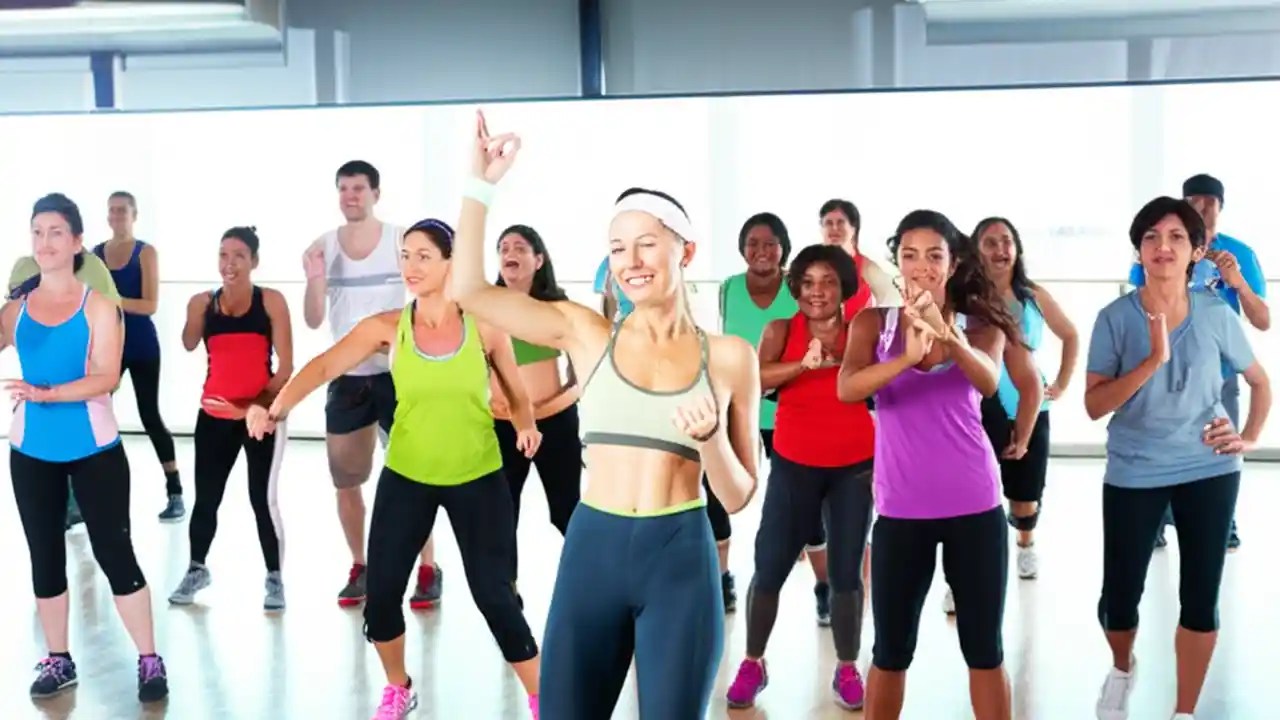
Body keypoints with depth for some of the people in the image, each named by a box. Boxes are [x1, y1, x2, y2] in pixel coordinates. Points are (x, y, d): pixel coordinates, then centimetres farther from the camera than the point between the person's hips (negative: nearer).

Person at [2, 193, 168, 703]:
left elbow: (107, 378, -17)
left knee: (114, 552, 0)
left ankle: (149, 660, 8)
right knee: (45, 557, 12)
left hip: (95, 448, -3)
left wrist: (47, 393, -27)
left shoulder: (98, 305, -7)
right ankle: (58, 660, 25)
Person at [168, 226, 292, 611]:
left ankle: (274, 578, 11)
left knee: (263, 498, -2)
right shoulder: (204, 302, 4)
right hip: (215, 415, 3)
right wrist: (200, 306, -23)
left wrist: (261, 405, -13)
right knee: (206, 497, 10)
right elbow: (189, 344, -11)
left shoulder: (271, 301, -3)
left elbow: (285, 364, -6)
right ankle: (197, 569, 29)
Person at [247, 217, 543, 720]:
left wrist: (526, 425, -7)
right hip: (406, 477, 2)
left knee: (495, 597, -1)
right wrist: (277, 408, -33)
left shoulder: (484, 325, -9)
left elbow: (515, 390, 7)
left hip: (479, 480, -2)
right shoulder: (388, 327, -8)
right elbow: (324, 365, -20)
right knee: (381, 593, 6)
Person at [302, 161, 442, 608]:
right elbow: (313, 321, 1)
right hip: (346, 377, 3)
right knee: (345, 480, 8)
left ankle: (429, 570, 8)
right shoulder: (323, 247, 2)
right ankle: (359, 568, 23)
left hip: (396, 374, -3)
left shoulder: (402, 242, -5)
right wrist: (314, 280, -17)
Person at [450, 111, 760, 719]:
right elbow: (470, 290, -2)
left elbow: (738, 497, 4)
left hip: (681, 559, -1)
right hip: (592, 550, 1)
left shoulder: (728, 356, 1)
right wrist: (481, 184, -6)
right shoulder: (586, 334, 4)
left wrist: (710, 437, -15)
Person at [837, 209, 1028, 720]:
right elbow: (847, 389, -18)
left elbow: (989, 382, -22)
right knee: (891, 649, 8)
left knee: (983, 646, 8)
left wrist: (949, 337, -43)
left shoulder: (979, 324, 0)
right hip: (901, 509, 0)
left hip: (974, 505, 0)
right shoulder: (873, 324, 1)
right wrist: (908, 356, -36)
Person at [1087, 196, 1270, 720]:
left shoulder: (1216, 315, -3)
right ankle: (1122, 670, 37)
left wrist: (1250, 438, -2)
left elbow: (1260, 381, 12)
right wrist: (1153, 359, -25)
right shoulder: (1116, 317, -10)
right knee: (1119, 597, 4)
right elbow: (1094, 405, -15)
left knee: (1200, 599, 4)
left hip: (1210, 470, 2)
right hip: (1134, 474, -1)